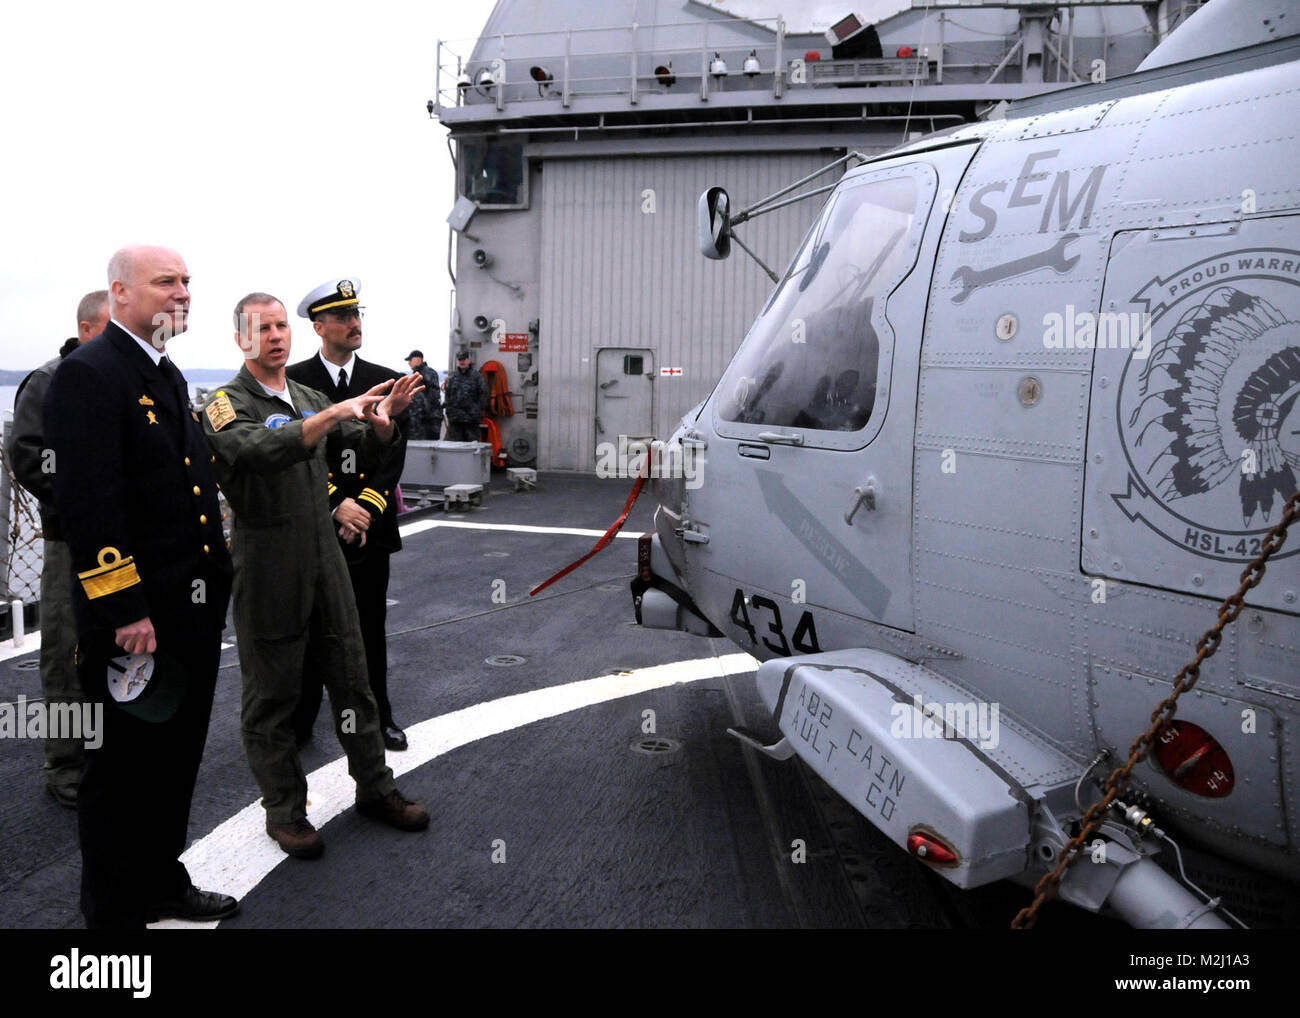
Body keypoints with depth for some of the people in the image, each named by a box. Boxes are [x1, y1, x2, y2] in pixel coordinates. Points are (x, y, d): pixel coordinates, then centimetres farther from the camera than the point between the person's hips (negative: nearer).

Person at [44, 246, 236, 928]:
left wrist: (216, 582, 19)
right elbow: (87, 501, -21)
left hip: (193, 610, 9)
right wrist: (124, 609, -23)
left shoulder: (168, 376, 16)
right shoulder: (87, 373, -14)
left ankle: (162, 885, 38)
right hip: (135, 618, -9)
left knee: (176, 759, 21)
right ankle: (115, 911, 24)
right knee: (124, 767, 6)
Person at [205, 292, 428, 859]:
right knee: (272, 694, 6)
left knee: (351, 679, 12)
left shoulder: (308, 399, 14)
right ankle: (284, 809, 20)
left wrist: (384, 416, -7)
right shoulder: (227, 405, -7)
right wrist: (335, 413, -34)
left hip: (326, 559, 6)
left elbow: (373, 449, 14)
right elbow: (264, 450, -28)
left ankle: (374, 789, 25)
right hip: (268, 572, -6)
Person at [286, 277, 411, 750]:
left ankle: (378, 716, 25)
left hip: (371, 522, 2)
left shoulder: (386, 381, 5)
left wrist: (367, 505, -13)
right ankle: (299, 720, 22)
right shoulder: (294, 380, -2)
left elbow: (394, 452, -1)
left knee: (371, 625, 12)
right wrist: (337, 503, -18)